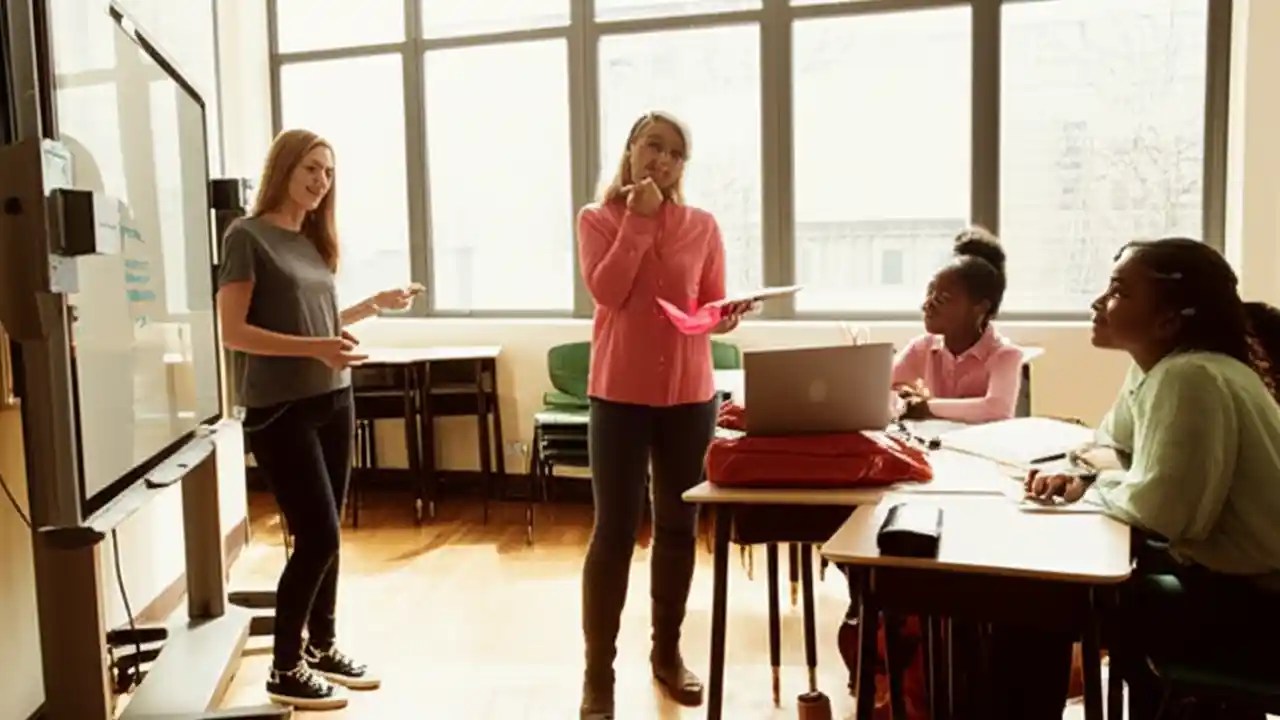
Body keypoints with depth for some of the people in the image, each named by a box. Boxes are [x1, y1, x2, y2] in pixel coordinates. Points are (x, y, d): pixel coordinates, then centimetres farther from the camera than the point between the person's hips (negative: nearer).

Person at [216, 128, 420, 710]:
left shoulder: (314, 241, 12)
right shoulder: (247, 236, -7)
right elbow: (234, 332, -14)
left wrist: (375, 304, 9)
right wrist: (315, 349, -24)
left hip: (334, 403, 7)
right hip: (280, 410, -7)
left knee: (323, 536, 12)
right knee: (318, 536, -6)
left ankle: (322, 647, 28)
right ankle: (285, 670, 10)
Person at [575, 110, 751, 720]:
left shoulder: (703, 226, 7)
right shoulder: (597, 219, 2)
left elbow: (713, 310, 10)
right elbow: (607, 291, -14)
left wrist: (732, 314, -12)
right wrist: (638, 217, -11)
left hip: (689, 393, 3)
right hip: (619, 392, -2)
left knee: (677, 528, 10)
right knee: (614, 529, -2)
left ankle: (667, 653, 26)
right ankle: (598, 671, 7)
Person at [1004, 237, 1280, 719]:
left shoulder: (1191, 378, -25)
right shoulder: (1153, 368, 5)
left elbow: (1159, 509, -28)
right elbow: (1119, 450, 19)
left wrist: (1088, 492, -9)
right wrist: (1083, 477, -3)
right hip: (1213, 567, 9)